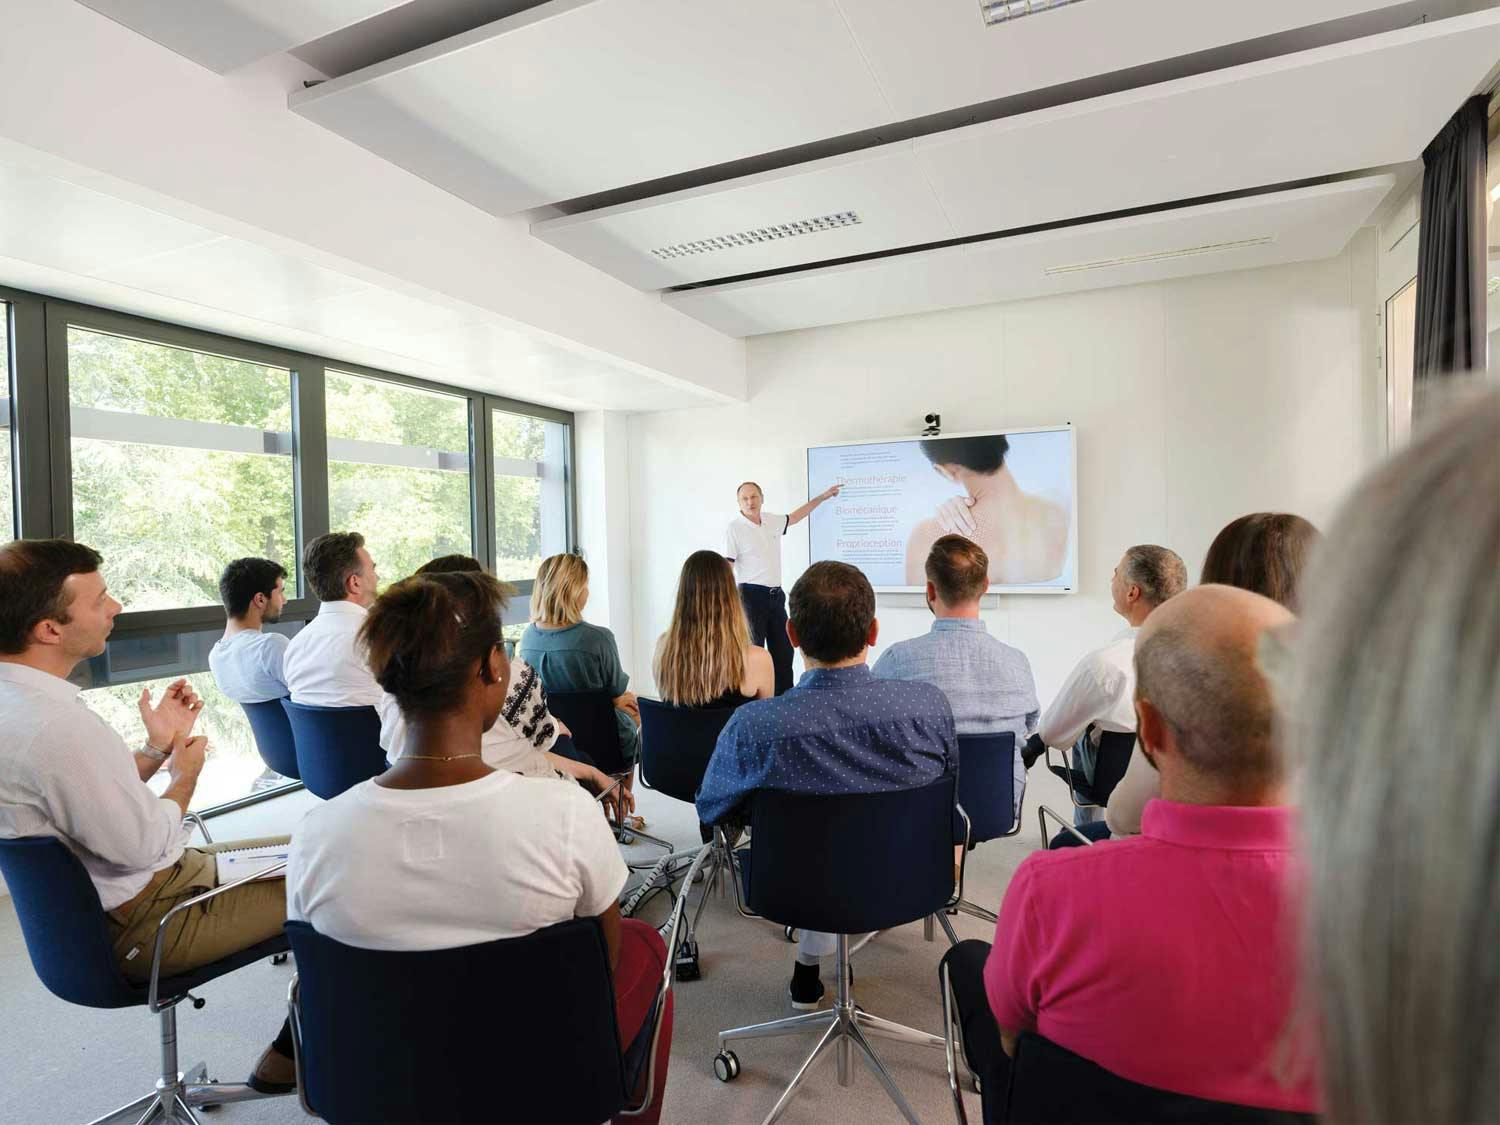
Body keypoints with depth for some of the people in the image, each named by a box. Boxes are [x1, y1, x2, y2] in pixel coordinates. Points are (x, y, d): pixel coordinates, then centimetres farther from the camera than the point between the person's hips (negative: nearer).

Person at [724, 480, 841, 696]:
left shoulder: (771, 520, 9)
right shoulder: (734, 528, -9)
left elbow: (794, 517, 29)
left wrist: (822, 496, 32)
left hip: (776, 595, 7)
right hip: (752, 595, -6)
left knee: (783, 651, 10)